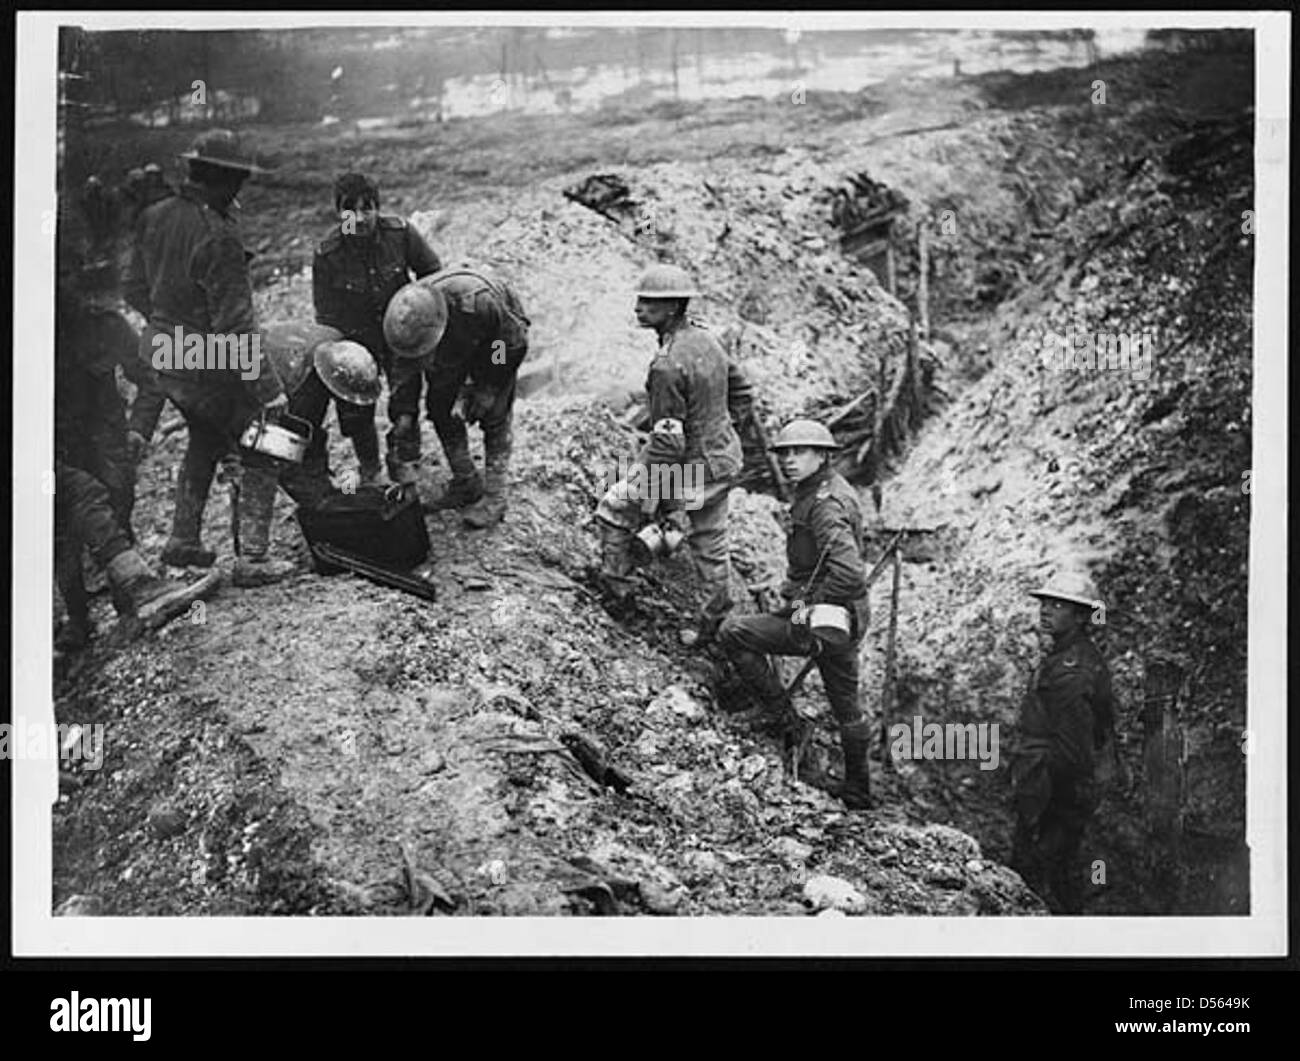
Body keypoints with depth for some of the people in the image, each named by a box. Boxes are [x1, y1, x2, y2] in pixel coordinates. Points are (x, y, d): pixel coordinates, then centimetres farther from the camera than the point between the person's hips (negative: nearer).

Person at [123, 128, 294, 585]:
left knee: (204, 440, 29)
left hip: (159, 354, 9)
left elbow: (135, 288, 13)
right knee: (260, 453, 4)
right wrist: (266, 388, -20)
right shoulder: (218, 236, -23)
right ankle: (253, 559, 3)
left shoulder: (154, 217, 2)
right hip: (205, 364, -9)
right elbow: (235, 325, -24)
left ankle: (183, 541, 34)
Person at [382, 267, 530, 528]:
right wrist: (403, 420, -22)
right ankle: (466, 484, 17)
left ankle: (494, 497, -1)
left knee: (494, 413, -10)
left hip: (501, 336, -5)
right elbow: (404, 375, -16)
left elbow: (515, 343, -26)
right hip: (454, 348, 5)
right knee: (440, 406, 1)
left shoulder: (477, 302, -46)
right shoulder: (408, 320, -30)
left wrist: (486, 388, -22)